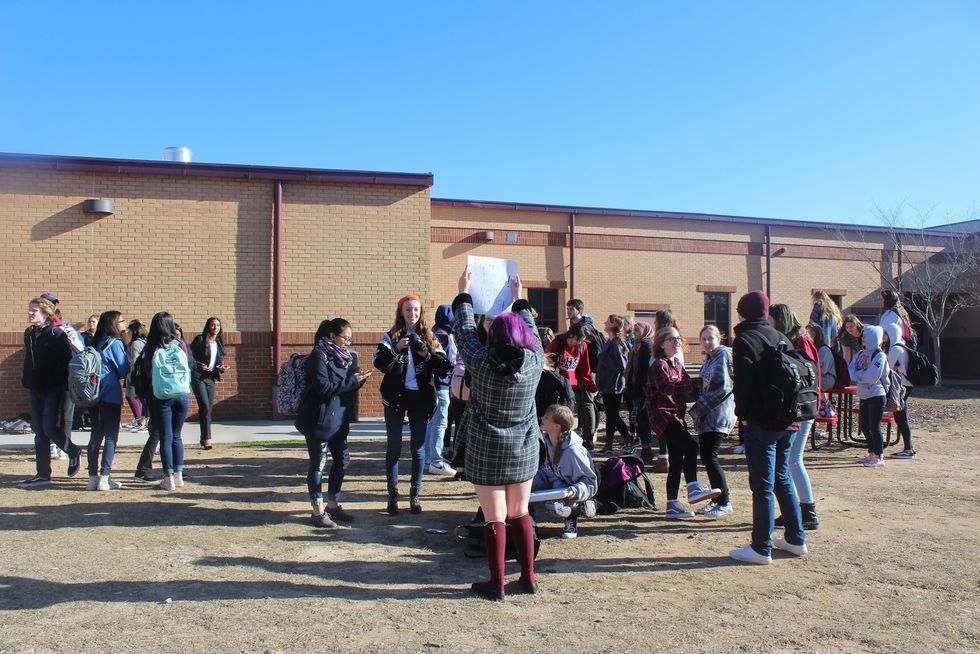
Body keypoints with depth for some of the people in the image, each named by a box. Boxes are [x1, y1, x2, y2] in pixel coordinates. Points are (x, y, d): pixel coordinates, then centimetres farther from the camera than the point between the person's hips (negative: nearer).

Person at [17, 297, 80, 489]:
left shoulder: (56, 334, -11)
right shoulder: (29, 334, 11)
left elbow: (67, 361, -13)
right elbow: (28, 361, 20)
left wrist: (65, 385, -17)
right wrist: (26, 381, 13)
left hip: (53, 388, -7)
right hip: (35, 389, 7)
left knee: (49, 428, -12)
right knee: (39, 432, 7)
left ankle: (73, 452, 16)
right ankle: (43, 475, 12)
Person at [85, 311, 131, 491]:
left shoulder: (96, 342, 11)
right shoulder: (115, 343, -10)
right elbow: (123, 371, -6)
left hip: (94, 394, 7)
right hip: (111, 395, -7)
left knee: (96, 435, 10)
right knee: (111, 437, -1)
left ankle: (93, 477, 13)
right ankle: (105, 478, -4)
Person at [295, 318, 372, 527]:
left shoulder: (346, 356, 12)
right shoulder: (319, 355, -14)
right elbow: (324, 387, -22)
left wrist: (358, 379, -2)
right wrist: (353, 381, -19)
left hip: (338, 418, 8)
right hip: (319, 419, -8)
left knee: (342, 459, 12)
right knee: (318, 463, 1)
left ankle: (332, 504, 26)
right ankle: (318, 510, 11)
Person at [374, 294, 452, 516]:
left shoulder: (429, 338, 5)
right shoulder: (391, 336, 1)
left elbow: (444, 367, -3)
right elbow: (379, 364, -11)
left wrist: (428, 355, -17)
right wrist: (395, 349, -24)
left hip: (420, 398, 1)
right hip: (395, 397, -1)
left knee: (419, 448, 6)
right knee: (394, 448, 5)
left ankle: (415, 494, 19)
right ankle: (392, 495, 16)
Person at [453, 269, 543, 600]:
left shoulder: (481, 362, -14)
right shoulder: (534, 361, -7)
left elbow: (464, 331, 1)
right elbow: (532, 331, 12)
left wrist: (464, 294, 13)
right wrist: (519, 299, 26)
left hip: (487, 452, -3)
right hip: (523, 451, 3)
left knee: (494, 519, 3)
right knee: (520, 514, 15)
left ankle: (496, 583, 11)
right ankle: (528, 578, 21)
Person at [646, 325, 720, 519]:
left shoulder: (677, 364, 18)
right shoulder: (659, 364, -9)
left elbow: (684, 386, 17)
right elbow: (666, 387, -25)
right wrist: (693, 383, -29)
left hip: (676, 414, 9)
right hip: (662, 414, -9)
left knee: (677, 460, 8)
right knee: (691, 445, -26)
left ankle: (672, 505, 12)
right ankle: (693, 488, -25)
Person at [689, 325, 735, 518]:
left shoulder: (723, 355, -8)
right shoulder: (709, 359, 19)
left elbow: (723, 386, -17)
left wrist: (699, 407, -14)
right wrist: (698, 409, 8)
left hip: (719, 415, -9)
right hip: (707, 416, 9)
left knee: (710, 457, -11)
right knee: (706, 457, 9)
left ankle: (725, 502, -2)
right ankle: (717, 500, 19)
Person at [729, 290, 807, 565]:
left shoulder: (744, 340, -10)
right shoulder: (782, 338, 11)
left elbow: (743, 383, -18)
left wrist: (742, 414, -5)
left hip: (760, 422, -7)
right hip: (786, 420, 7)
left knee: (762, 485, -2)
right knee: (782, 478, 18)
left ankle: (761, 548, 3)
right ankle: (795, 539, 26)